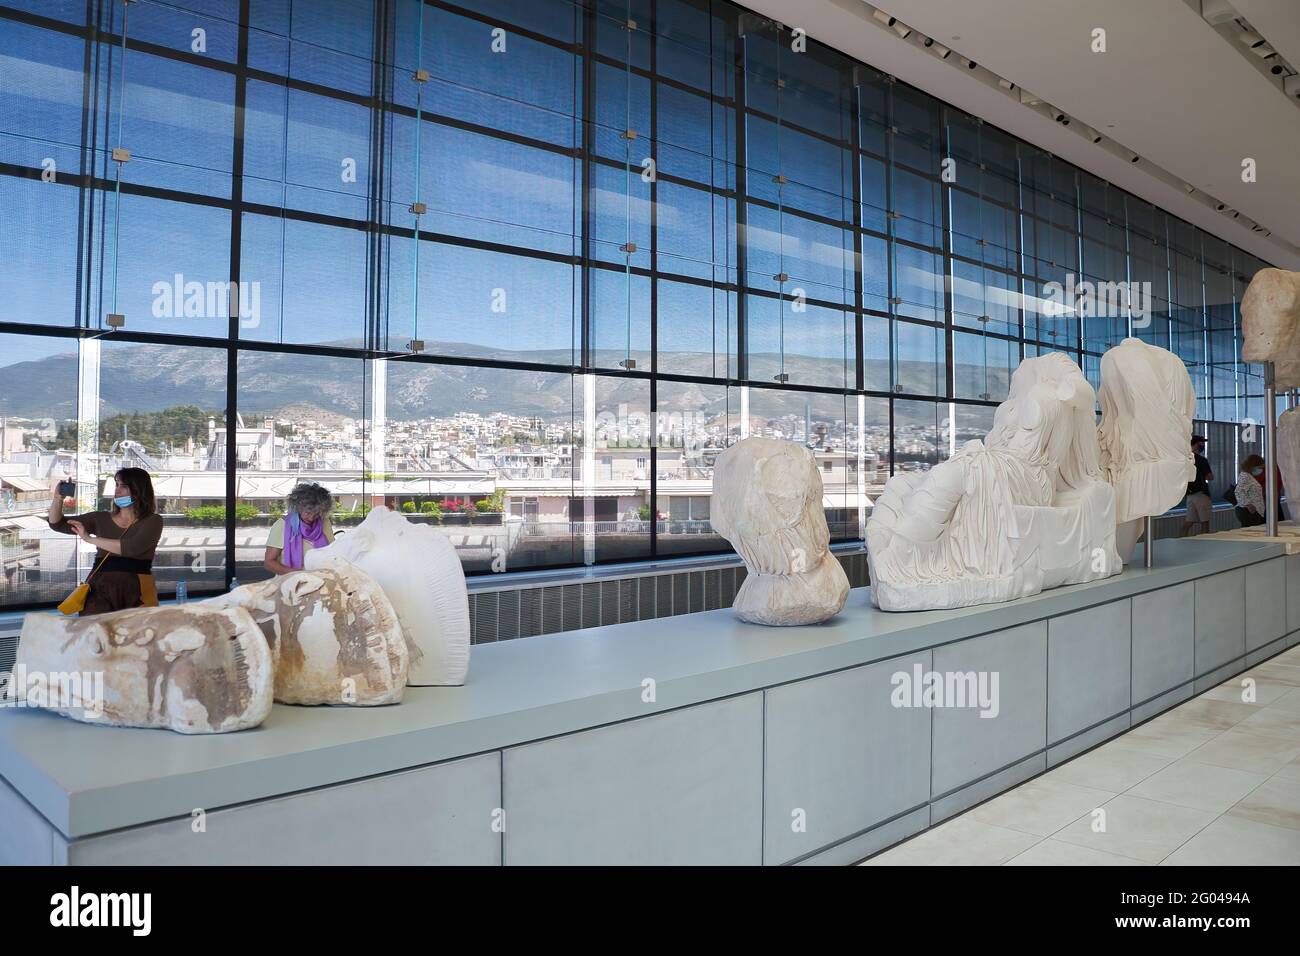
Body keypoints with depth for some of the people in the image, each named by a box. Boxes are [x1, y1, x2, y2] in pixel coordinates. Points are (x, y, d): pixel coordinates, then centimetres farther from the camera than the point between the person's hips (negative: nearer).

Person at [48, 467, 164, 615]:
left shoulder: (153, 521, 2)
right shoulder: (101, 518, 15)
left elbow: (132, 548, -14)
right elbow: (57, 524, 19)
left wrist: (90, 539, -9)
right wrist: (58, 499, 2)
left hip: (136, 591, -3)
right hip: (100, 588, 3)